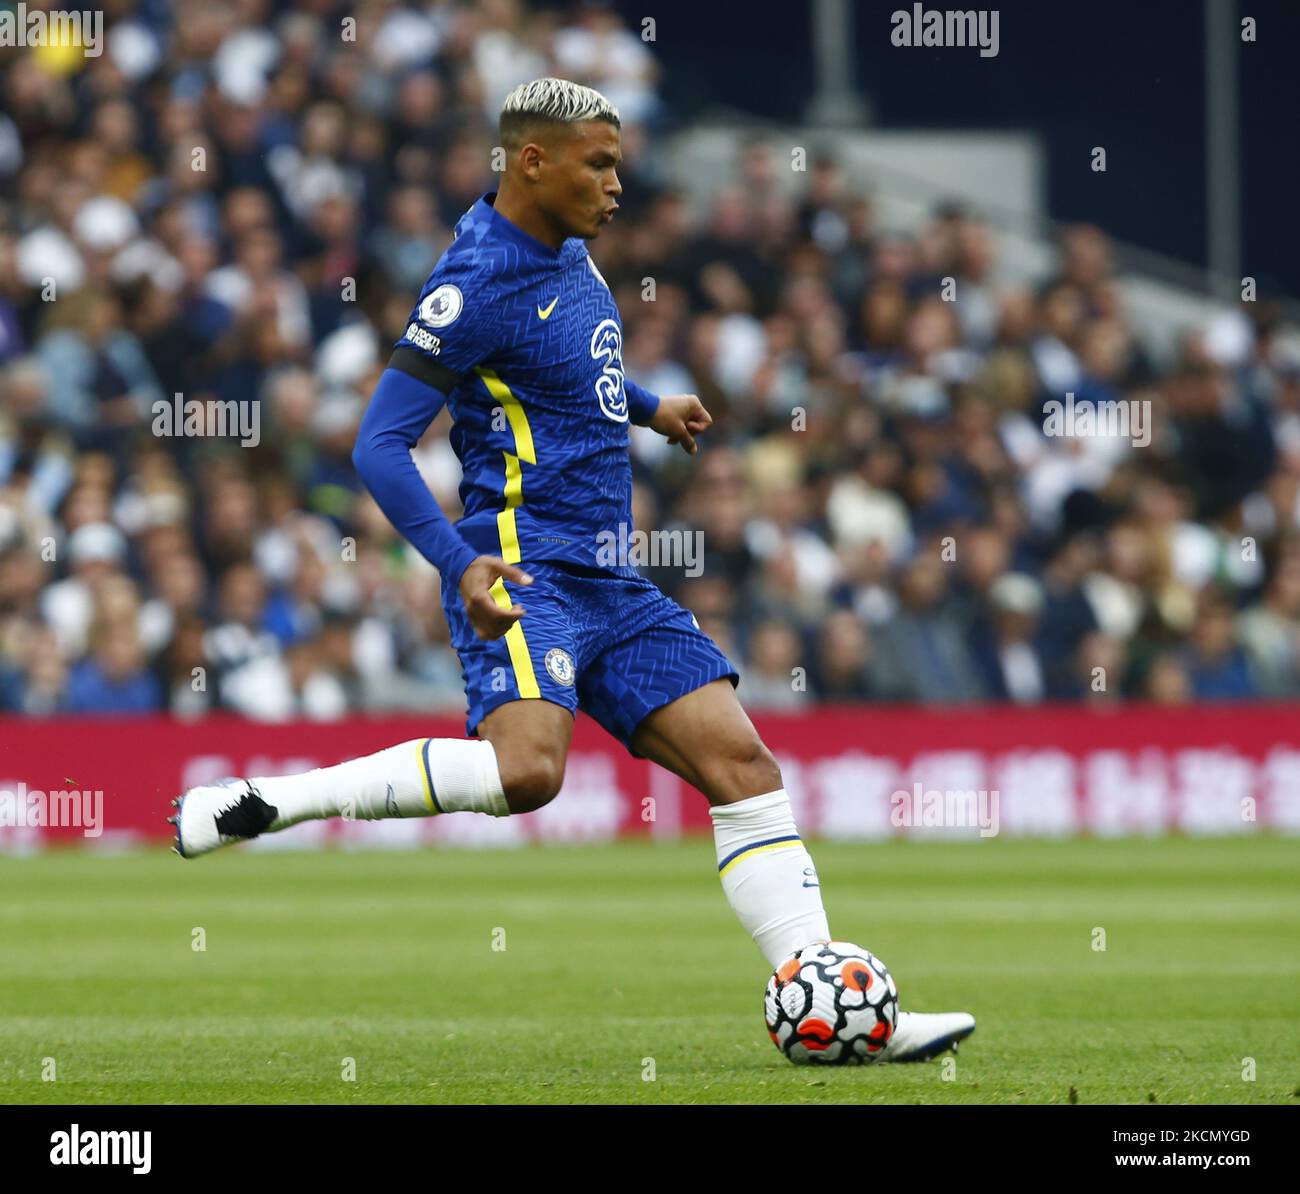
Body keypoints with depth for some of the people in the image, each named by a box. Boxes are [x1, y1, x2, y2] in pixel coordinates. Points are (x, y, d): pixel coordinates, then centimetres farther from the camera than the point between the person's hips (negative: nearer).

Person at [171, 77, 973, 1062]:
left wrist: (647, 406, 27)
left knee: (744, 766, -1)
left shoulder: (568, 252, 15)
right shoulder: (477, 283, -13)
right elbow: (380, 445, -17)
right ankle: (256, 804, -22)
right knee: (527, 768, -33)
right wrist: (460, 563, -28)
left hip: (609, 587, 9)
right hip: (523, 569, -9)